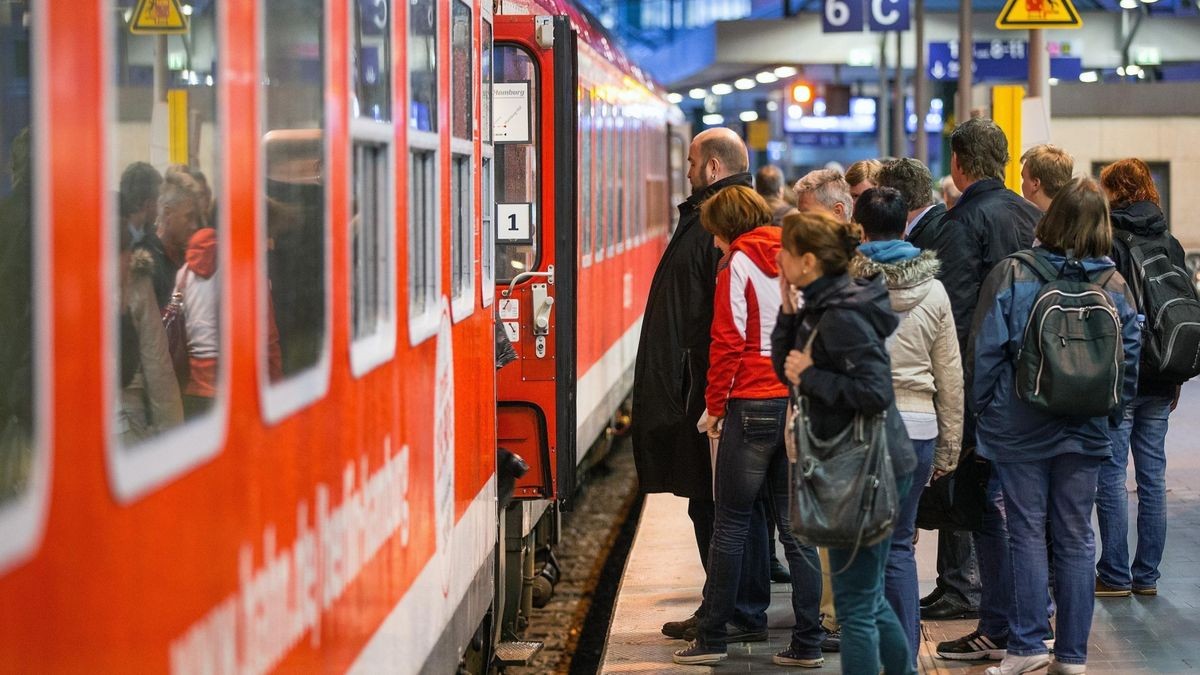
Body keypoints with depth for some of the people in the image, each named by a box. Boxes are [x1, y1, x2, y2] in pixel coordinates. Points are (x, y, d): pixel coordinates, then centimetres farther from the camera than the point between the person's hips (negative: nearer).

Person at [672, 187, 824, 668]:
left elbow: (728, 341, -8)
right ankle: (807, 642, 5)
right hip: (803, 402, 5)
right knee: (795, 525, 7)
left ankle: (711, 638, 4)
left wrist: (714, 404, 0)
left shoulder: (739, 264, -4)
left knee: (731, 524, 1)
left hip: (753, 404, -5)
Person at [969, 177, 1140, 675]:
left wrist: (981, 409, 4)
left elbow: (986, 350, -7)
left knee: (1027, 533, 5)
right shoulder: (1114, 286, -2)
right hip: (1085, 430, 2)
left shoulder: (1012, 275, -9)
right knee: (1076, 538, 8)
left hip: (1019, 428, -2)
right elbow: (1130, 355, 2)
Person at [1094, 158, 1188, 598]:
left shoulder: (1107, 243, -10)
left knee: (1111, 477, -1)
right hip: (1159, 381, 6)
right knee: (1152, 477, 10)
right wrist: (1176, 379, 18)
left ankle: (1114, 575, 1)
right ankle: (1147, 575, 14)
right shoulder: (1170, 245, 8)